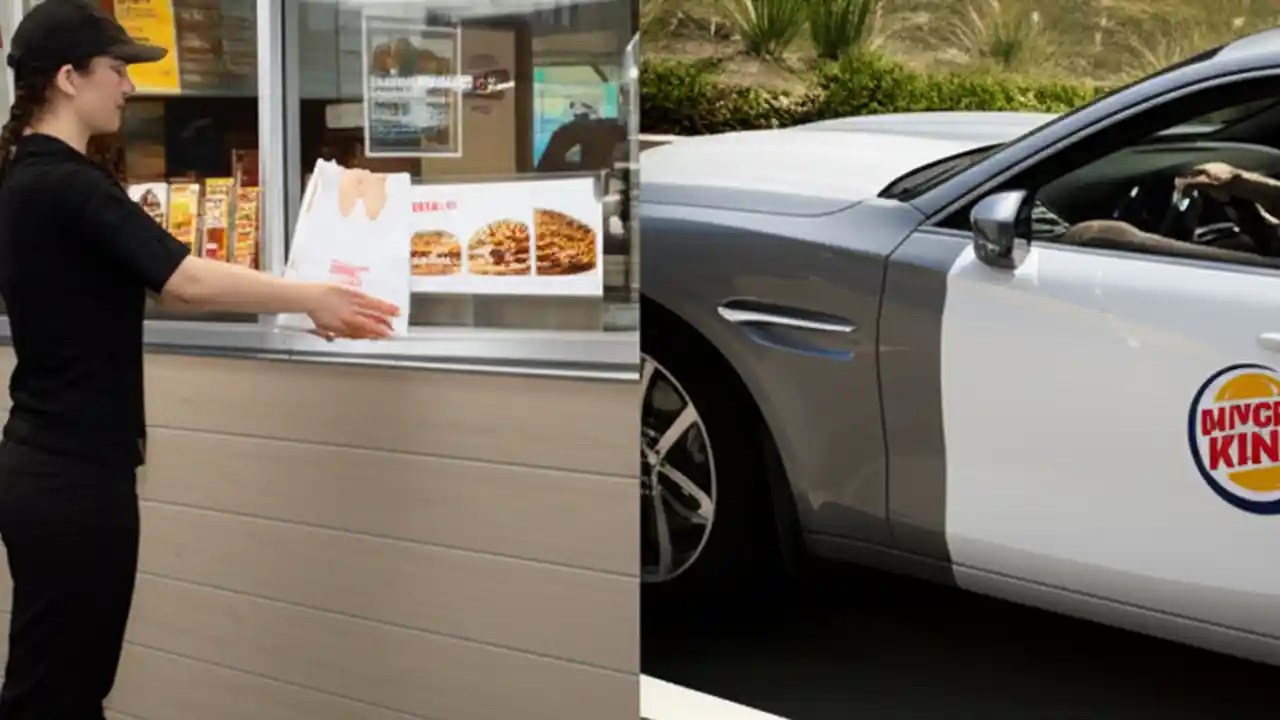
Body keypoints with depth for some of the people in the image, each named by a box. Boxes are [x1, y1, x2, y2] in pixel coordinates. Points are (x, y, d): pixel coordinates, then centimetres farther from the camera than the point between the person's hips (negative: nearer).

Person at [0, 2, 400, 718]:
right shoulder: (64, 185, -18)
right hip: (71, 475, -10)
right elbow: (185, 280, -28)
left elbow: (147, 278, 15)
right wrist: (310, 296, -17)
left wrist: (293, 298, 11)